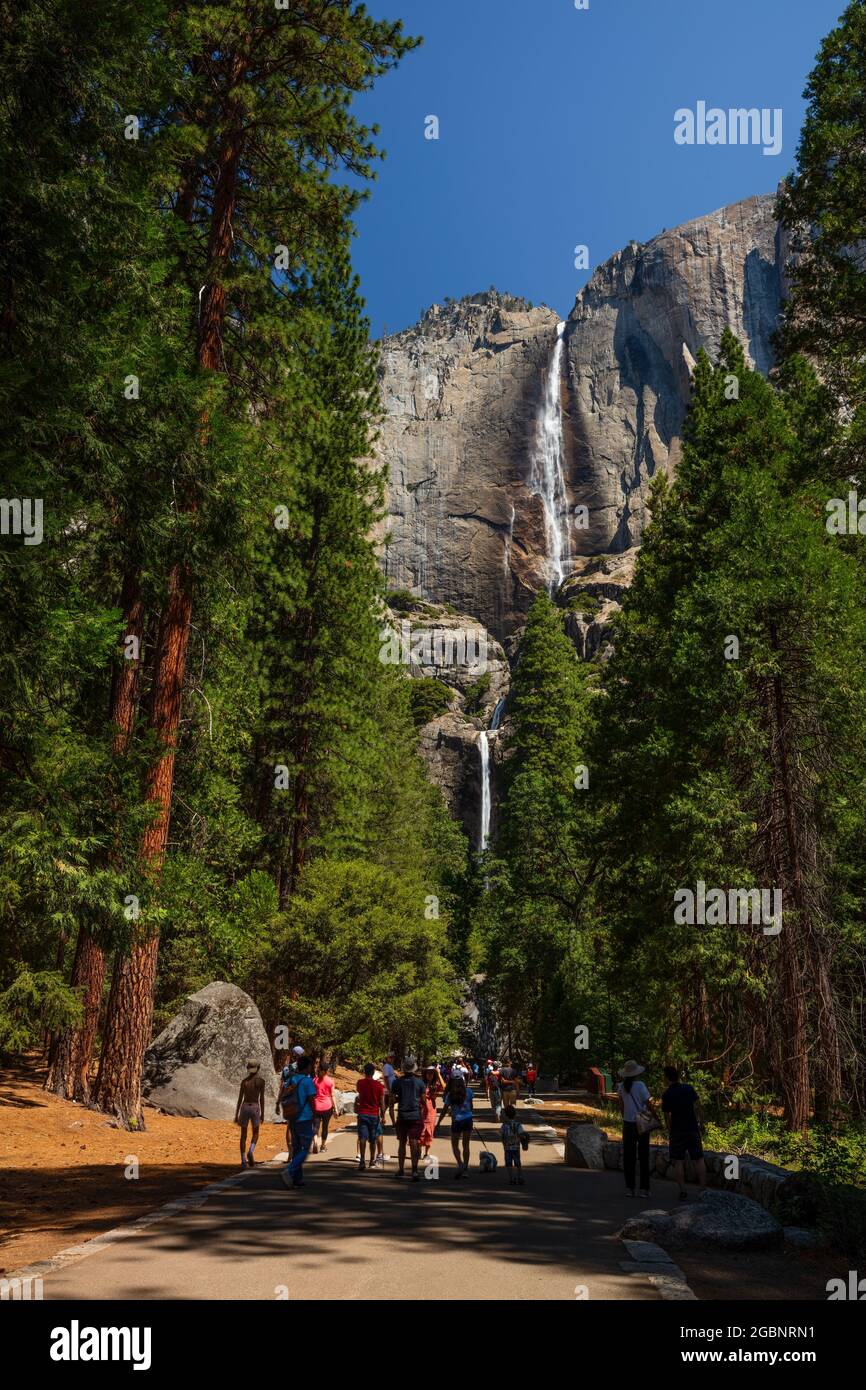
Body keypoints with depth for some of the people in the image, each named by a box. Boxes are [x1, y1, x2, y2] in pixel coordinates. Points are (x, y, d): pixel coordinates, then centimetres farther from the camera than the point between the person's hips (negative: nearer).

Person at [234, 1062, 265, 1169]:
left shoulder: (244, 1081, 5)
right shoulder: (261, 1081, -1)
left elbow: (240, 1098, 4)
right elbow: (262, 1098, -3)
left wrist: (236, 1115, 8)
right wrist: (262, 1114, 3)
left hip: (244, 1107, 2)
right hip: (255, 1108, -2)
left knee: (243, 1135, 12)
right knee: (255, 1134, 17)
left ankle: (243, 1161, 4)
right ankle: (251, 1151, -10)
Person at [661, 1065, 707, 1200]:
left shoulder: (667, 1095, -10)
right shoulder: (689, 1088, -3)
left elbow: (667, 1117, -8)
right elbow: (697, 1106, 0)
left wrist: (669, 1132, 4)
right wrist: (699, 1121, 12)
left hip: (677, 1130, -2)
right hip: (693, 1128, 3)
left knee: (678, 1161, 4)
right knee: (699, 1159, 10)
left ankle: (682, 1191, 1)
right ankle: (704, 1189, 9)